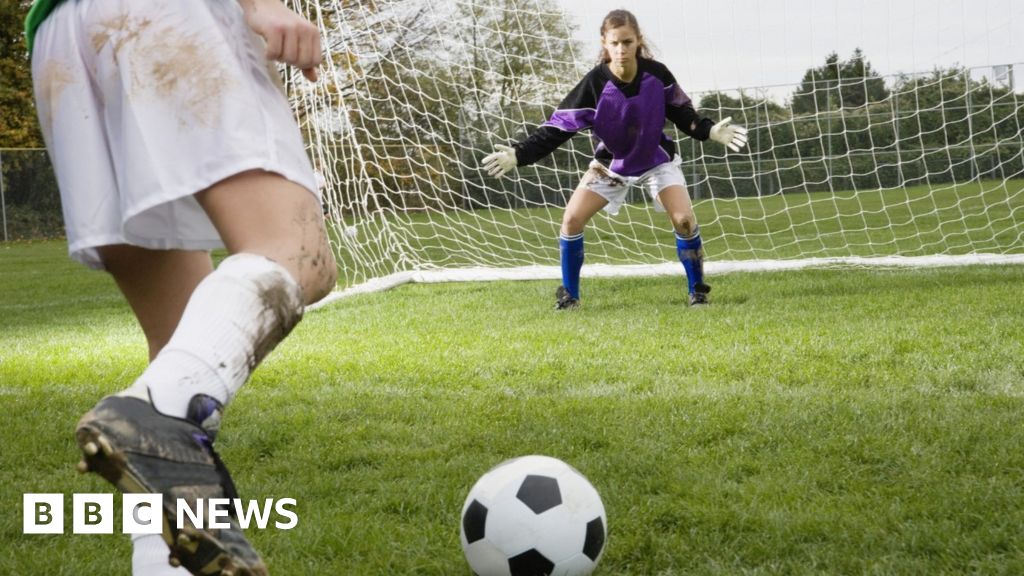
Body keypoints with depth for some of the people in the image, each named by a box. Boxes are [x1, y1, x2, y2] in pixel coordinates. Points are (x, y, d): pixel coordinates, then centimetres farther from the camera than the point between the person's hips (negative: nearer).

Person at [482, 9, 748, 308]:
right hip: (610, 163, 0)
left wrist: (711, 131, -19)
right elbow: (559, 125, -24)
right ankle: (569, 294, 6)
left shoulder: (657, 73, -22)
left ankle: (697, 290, 3)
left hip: (657, 159, 0)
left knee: (683, 219, -18)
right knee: (571, 219, -12)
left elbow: (681, 112, -4)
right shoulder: (594, 83, -27)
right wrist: (518, 154, -34)